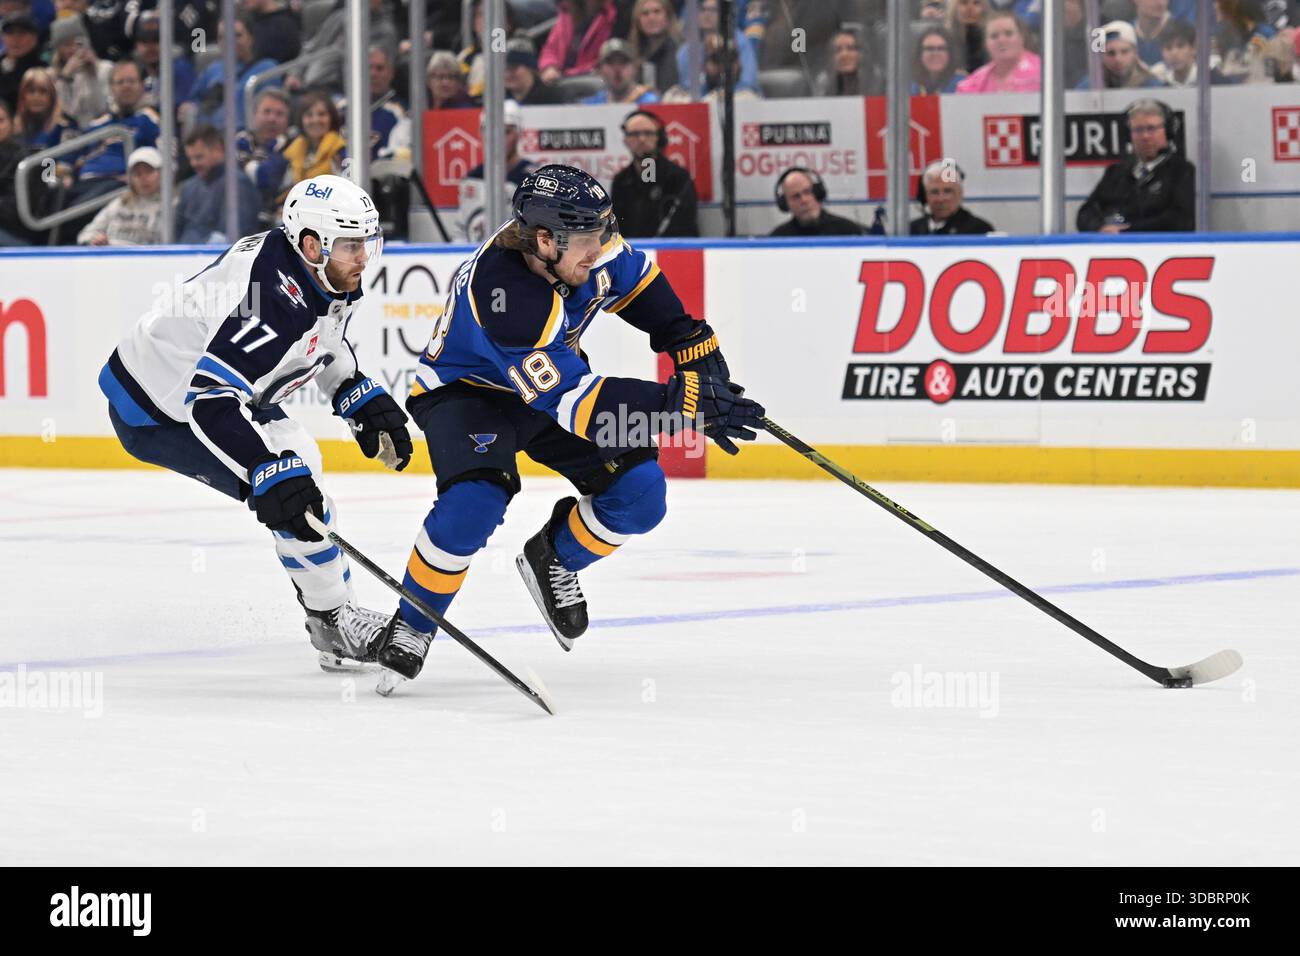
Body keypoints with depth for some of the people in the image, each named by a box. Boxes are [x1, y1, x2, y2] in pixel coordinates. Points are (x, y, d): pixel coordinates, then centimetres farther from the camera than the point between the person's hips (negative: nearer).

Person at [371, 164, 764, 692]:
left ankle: (553, 561, 19)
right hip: (467, 389, -7)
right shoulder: (504, 295, -40)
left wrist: (699, 353, -5)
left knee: (640, 494, -8)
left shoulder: (584, 239, -20)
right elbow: (567, 399, -41)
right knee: (474, 503, -31)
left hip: (556, 374, 7)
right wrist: (680, 403, -45)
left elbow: (639, 284, 3)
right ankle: (412, 623, -8)